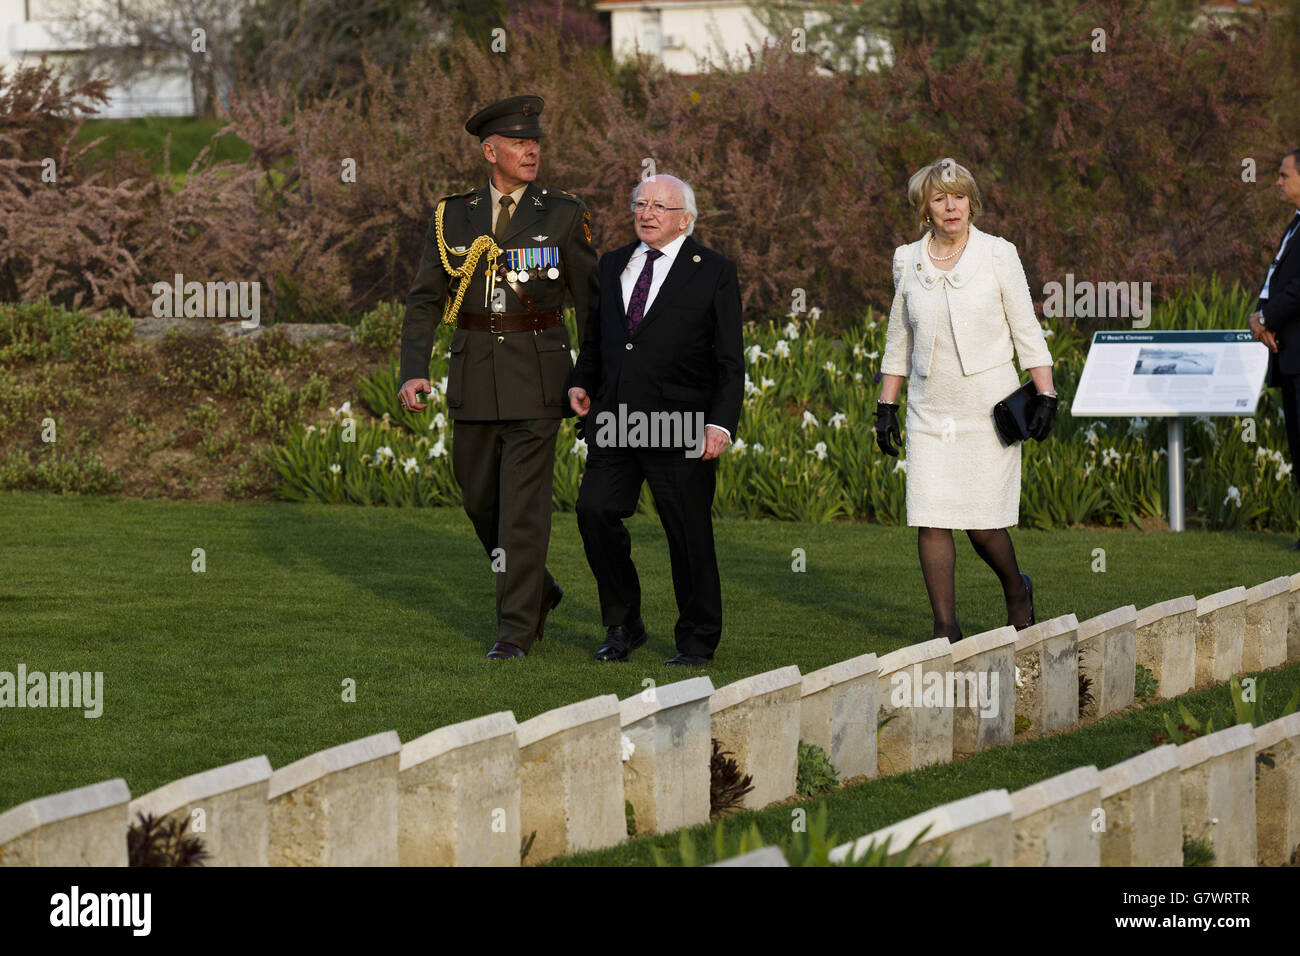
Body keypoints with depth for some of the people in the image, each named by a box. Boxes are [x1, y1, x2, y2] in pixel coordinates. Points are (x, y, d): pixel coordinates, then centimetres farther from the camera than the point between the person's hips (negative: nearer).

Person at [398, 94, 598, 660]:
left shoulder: (564, 216, 1)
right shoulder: (453, 217, 6)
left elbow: (591, 300, 2)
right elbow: (424, 299, 6)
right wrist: (413, 372, -6)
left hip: (537, 378, -3)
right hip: (473, 377, 3)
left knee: (523, 506, -7)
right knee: (479, 499, 12)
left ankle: (516, 628, -3)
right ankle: (538, 591, 34)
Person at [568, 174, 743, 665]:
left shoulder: (714, 273, 1)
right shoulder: (612, 265, 15)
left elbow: (729, 361, -2)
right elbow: (594, 336, 25)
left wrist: (722, 423, -13)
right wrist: (582, 383, 6)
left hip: (680, 423, -4)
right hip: (615, 422, 4)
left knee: (689, 533, 0)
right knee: (595, 510, -9)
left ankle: (697, 642, 14)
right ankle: (623, 624, 7)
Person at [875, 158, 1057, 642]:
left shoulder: (997, 255, -2)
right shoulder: (909, 261, 7)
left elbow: (1027, 330, -1)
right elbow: (898, 339, 15)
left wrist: (1045, 396, -8)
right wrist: (886, 406, 13)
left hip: (988, 407, -3)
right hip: (930, 411, 3)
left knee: (982, 523, -5)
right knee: (930, 522, -5)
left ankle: (1017, 592, 25)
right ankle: (946, 628, 4)